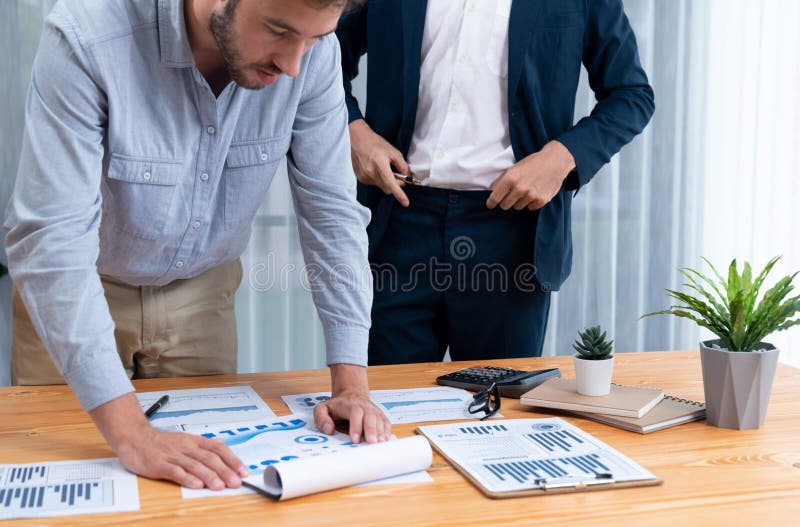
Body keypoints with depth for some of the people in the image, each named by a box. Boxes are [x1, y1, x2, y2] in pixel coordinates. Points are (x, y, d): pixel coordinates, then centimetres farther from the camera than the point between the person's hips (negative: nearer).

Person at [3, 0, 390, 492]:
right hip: (75, 294, -2)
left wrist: (352, 385, -20)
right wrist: (133, 434, -40)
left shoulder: (312, 50, -20)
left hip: (200, 292, 3)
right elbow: (51, 242, -35)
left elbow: (332, 210, -14)